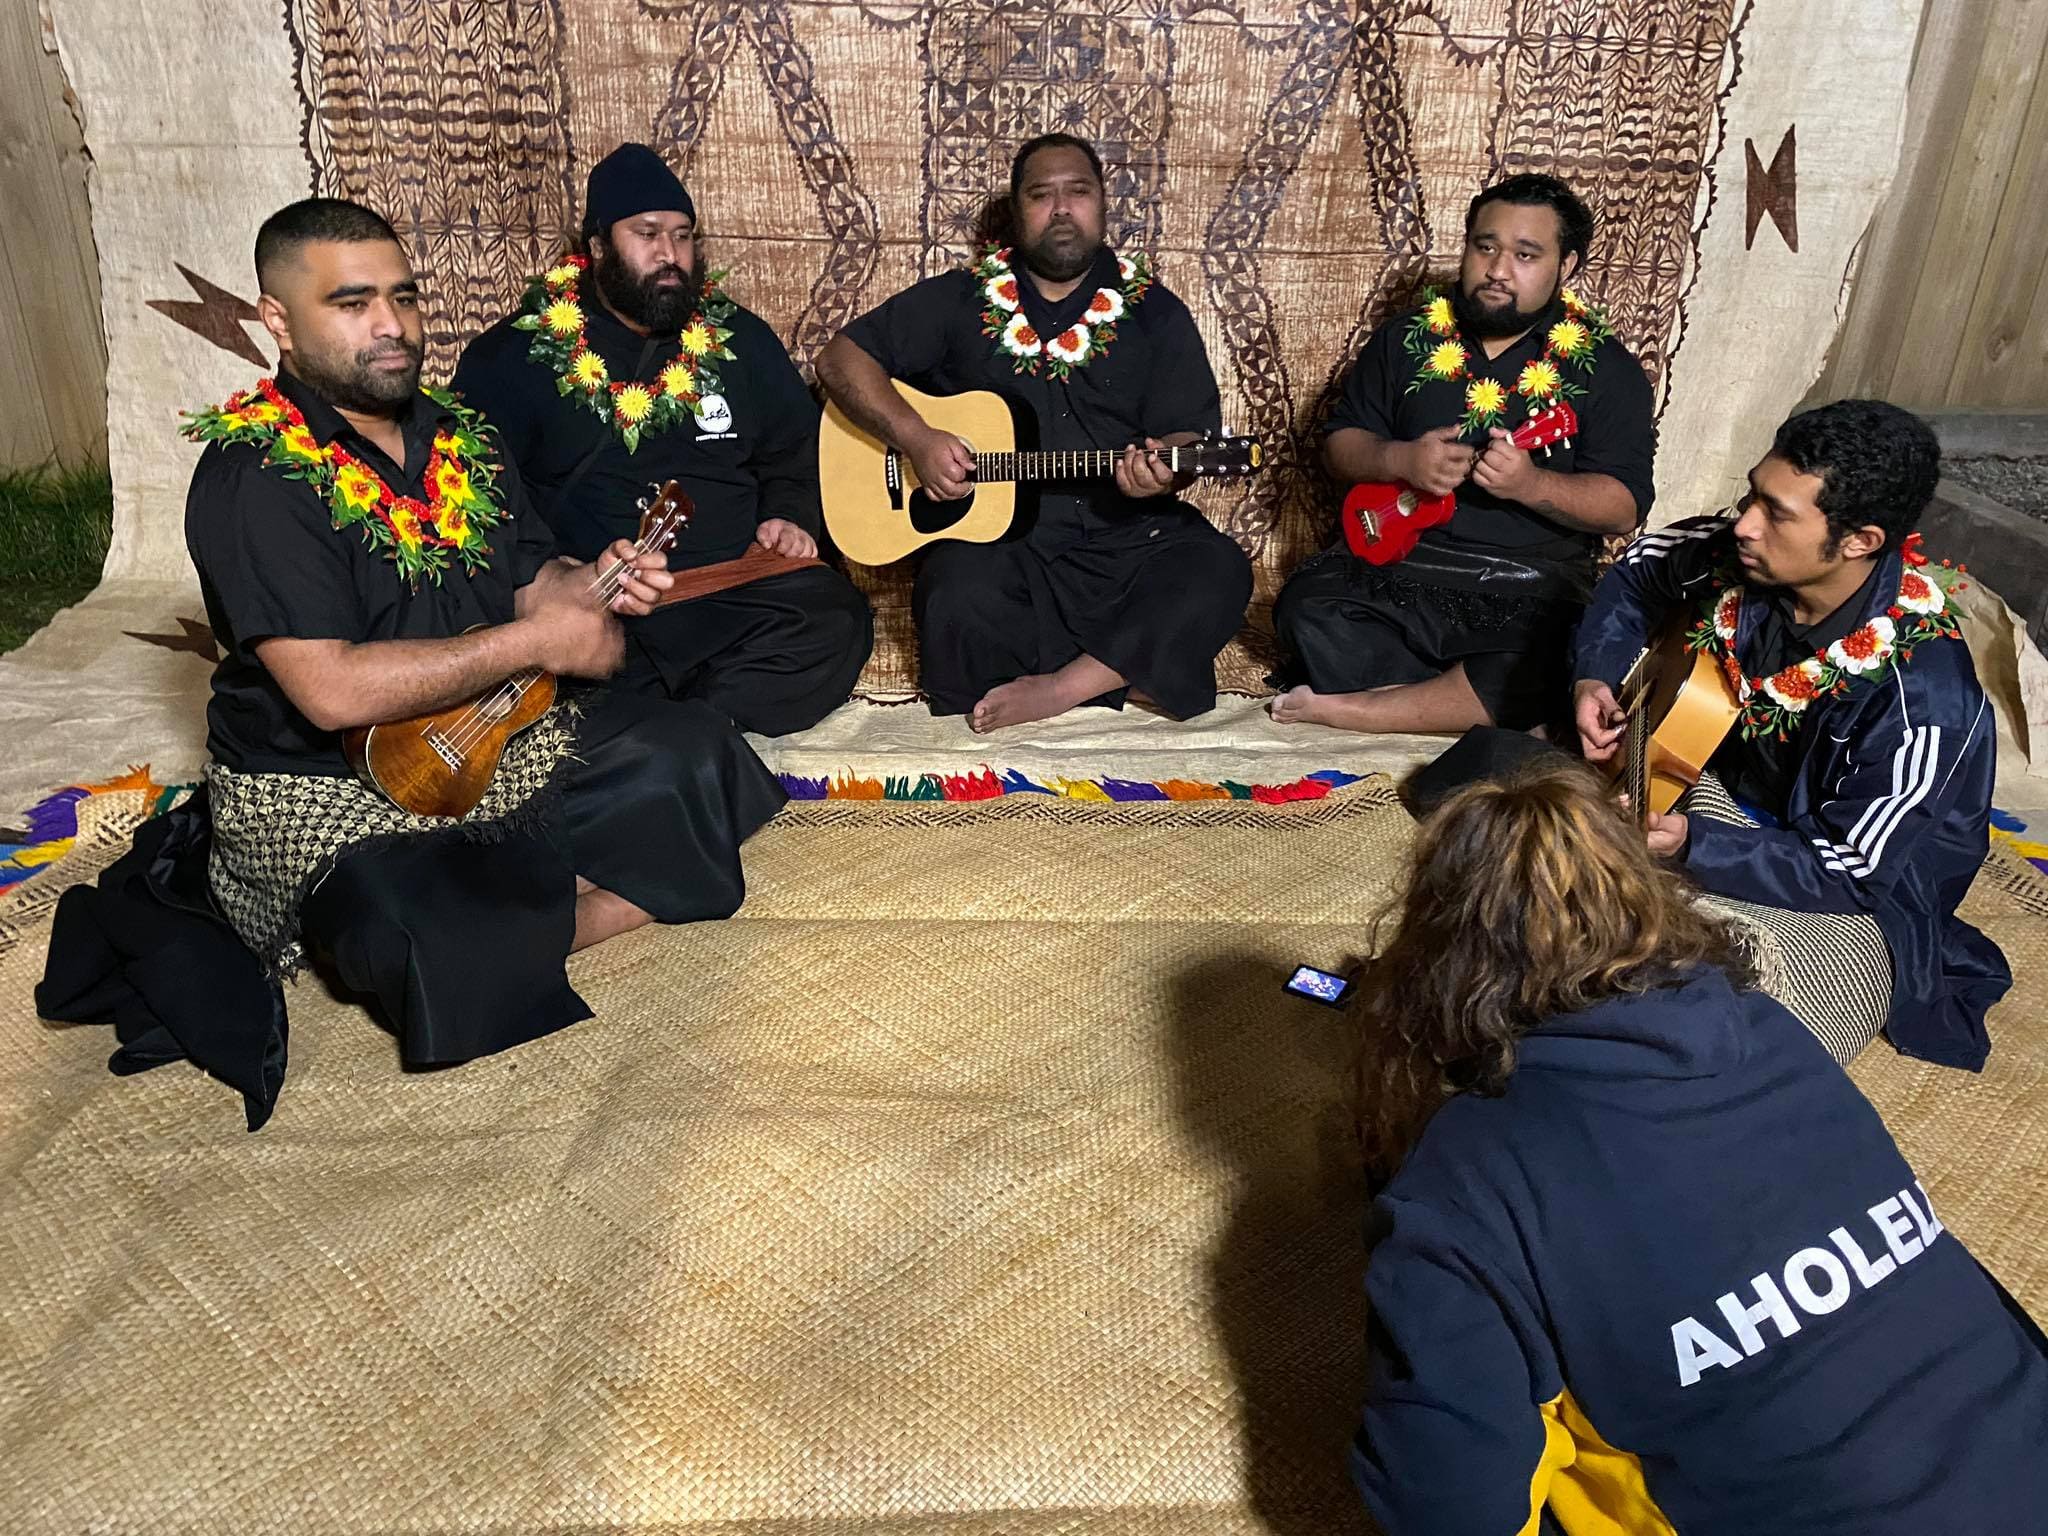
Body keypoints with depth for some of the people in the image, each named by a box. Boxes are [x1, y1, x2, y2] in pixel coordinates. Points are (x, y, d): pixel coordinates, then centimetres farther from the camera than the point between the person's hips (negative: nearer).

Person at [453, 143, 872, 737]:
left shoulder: (741, 339, 20)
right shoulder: (512, 357, 11)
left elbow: (796, 452, 29)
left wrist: (788, 519, 7)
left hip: (733, 590, 3)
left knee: (835, 616, -28)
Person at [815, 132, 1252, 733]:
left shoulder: (1154, 311, 11)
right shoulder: (959, 300, 10)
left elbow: (1189, 433, 5)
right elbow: (841, 358, 6)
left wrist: (1160, 465, -21)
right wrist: (917, 439, -11)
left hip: (1126, 534, 1)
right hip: (992, 532, -1)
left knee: (1218, 574, -27)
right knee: (962, 598, -33)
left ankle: (1058, 689, -21)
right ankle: (1119, 670, -10)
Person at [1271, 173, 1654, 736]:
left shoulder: (1606, 368, 4)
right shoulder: (1408, 338, 11)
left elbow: (1626, 506, -2)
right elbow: (1339, 443, 10)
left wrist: (1533, 485, -22)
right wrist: (1399, 460, -13)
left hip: (1529, 583, -2)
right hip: (1396, 558, 2)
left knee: (1537, 670, -34)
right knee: (1307, 612, -27)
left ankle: (1346, 707, -22)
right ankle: (1461, 705, -16)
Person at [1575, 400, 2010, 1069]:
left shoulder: (1926, 703, -32)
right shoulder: (1738, 556, -16)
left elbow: (1842, 872, -25)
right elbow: (1637, 570, 6)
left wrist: (1691, 844, -38)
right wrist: (1595, 678, -10)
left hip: (1860, 897, -6)